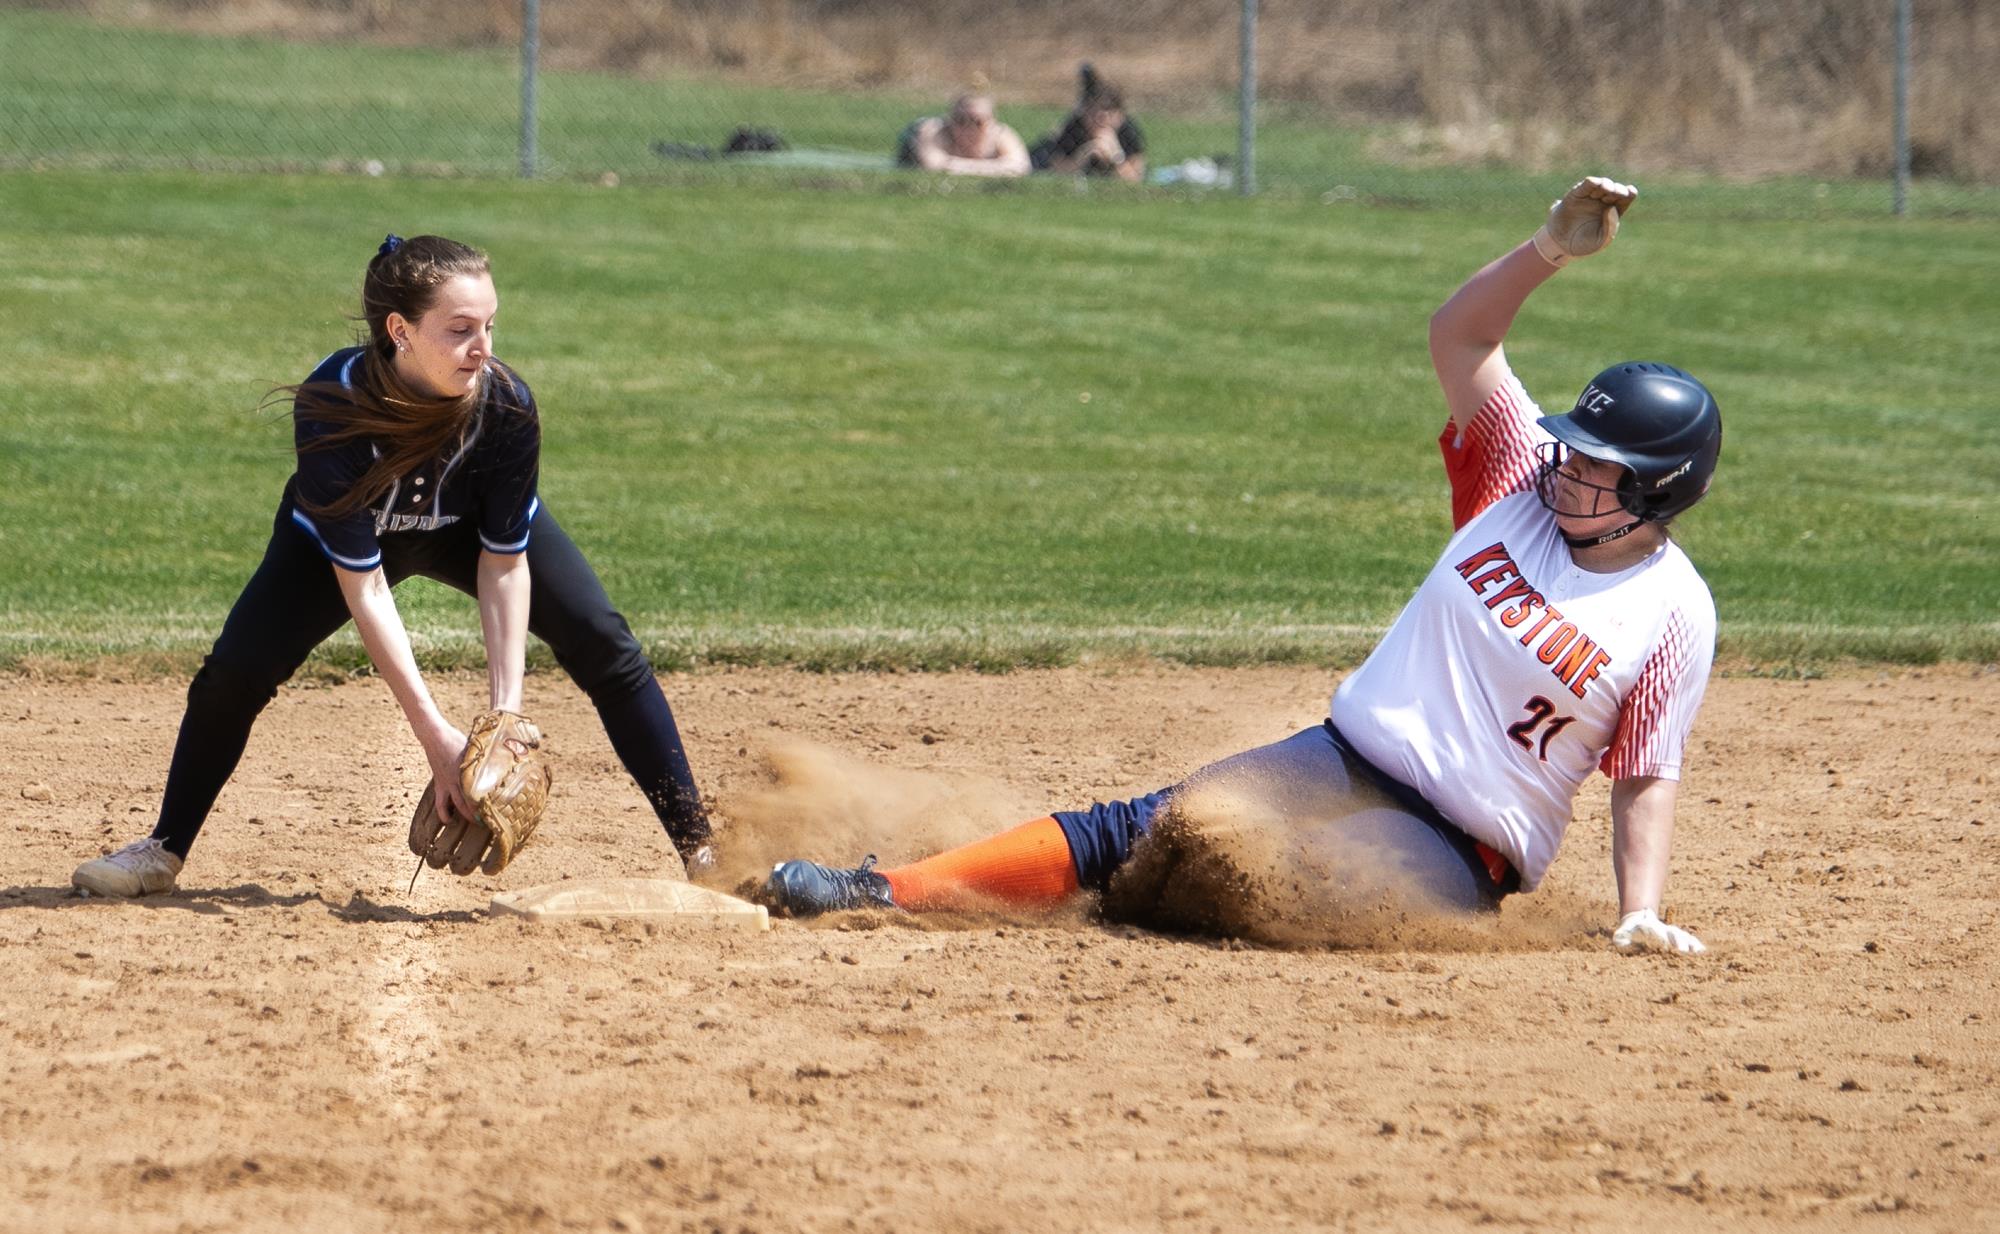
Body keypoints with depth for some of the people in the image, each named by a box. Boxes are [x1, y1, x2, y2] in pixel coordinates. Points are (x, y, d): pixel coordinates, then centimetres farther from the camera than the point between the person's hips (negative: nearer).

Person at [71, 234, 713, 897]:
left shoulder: (508, 405, -36)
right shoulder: (331, 407, -40)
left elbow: (503, 563, -24)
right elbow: (362, 582, -36)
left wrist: (506, 711, -31)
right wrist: (434, 732, -40)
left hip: (472, 524, 1)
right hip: (345, 530, -1)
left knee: (606, 646, -12)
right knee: (237, 668, -15)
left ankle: (698, 848, -4)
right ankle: (166, 849, 7)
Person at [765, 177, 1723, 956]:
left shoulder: (1674, 614, -4)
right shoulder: (1526, 481, 8)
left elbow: (1645, 778, -3)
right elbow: (1457, 336, 7)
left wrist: (1640, 914, -17)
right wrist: (1550, 252, -8)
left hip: (1457, 852, -2)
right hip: (1343, 759, 2)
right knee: (1142, 827, -17)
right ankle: (885, 891, -24)